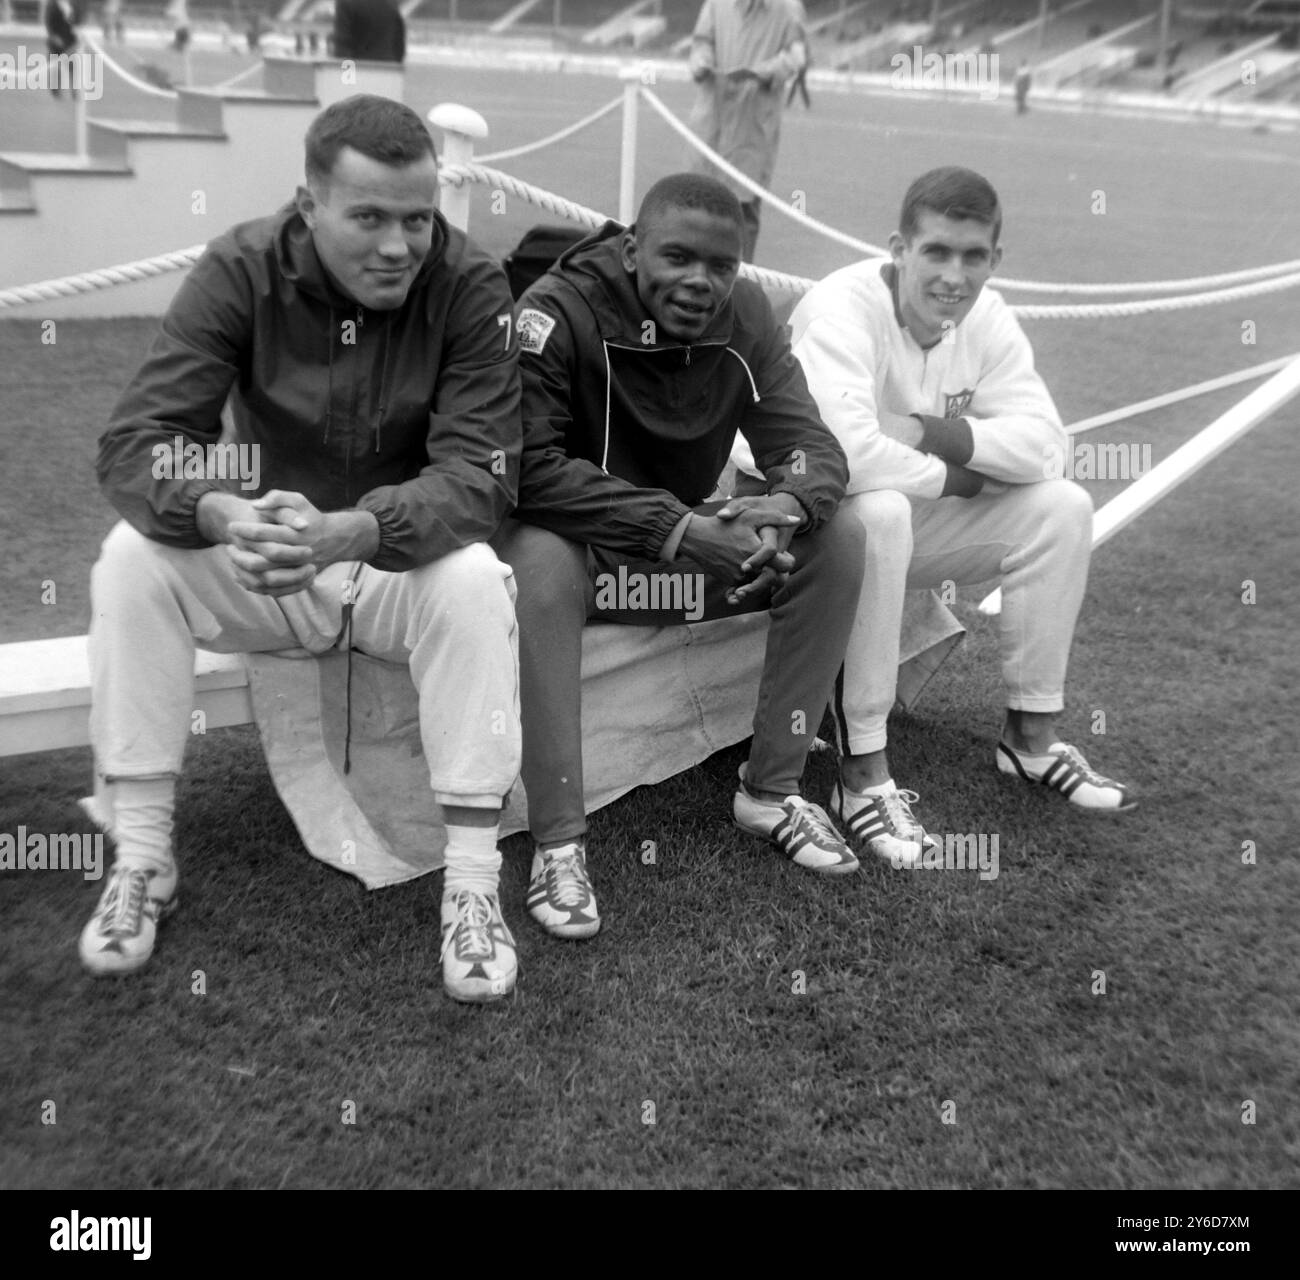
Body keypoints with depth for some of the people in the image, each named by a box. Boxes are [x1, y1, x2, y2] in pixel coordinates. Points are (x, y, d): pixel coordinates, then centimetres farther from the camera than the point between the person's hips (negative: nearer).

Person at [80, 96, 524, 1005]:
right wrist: (221, 514, -43)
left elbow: (480, 473, -24)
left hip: (409, 563, -1)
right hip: (260, 565, 2)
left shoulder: (471, 286, -16)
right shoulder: (240, 271, -12)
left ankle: (473, 883, -23)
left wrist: (348, 532, -44)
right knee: (134, 557, -23)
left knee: (475, 580, -33)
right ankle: (142, 858, -10)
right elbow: (136, 440, -19)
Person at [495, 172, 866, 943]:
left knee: (838, 539, -12)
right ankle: (558, 843, -29)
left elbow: (814, 446, -7)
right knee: (536, 558, -38)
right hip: (581, 545, -5)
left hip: (696, 541, 5)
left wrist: (787, 507, -32)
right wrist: (676, 526, -36)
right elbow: (529, 467, -29)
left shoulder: (744, 316, -4)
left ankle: (771, 790, -3)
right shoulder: (557, 312, -20)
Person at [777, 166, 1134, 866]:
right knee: (879, 512, -39)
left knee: (1063, 506, -8)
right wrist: (952, 476, -22)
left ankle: (1031, 735, 4)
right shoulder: (841, 308, -24)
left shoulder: (987, 318, -3)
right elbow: (846, 452, -39)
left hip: (917, 519, 7)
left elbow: (1044, 444, -14)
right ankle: (862, 775, -29)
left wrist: (925, 430, -27)